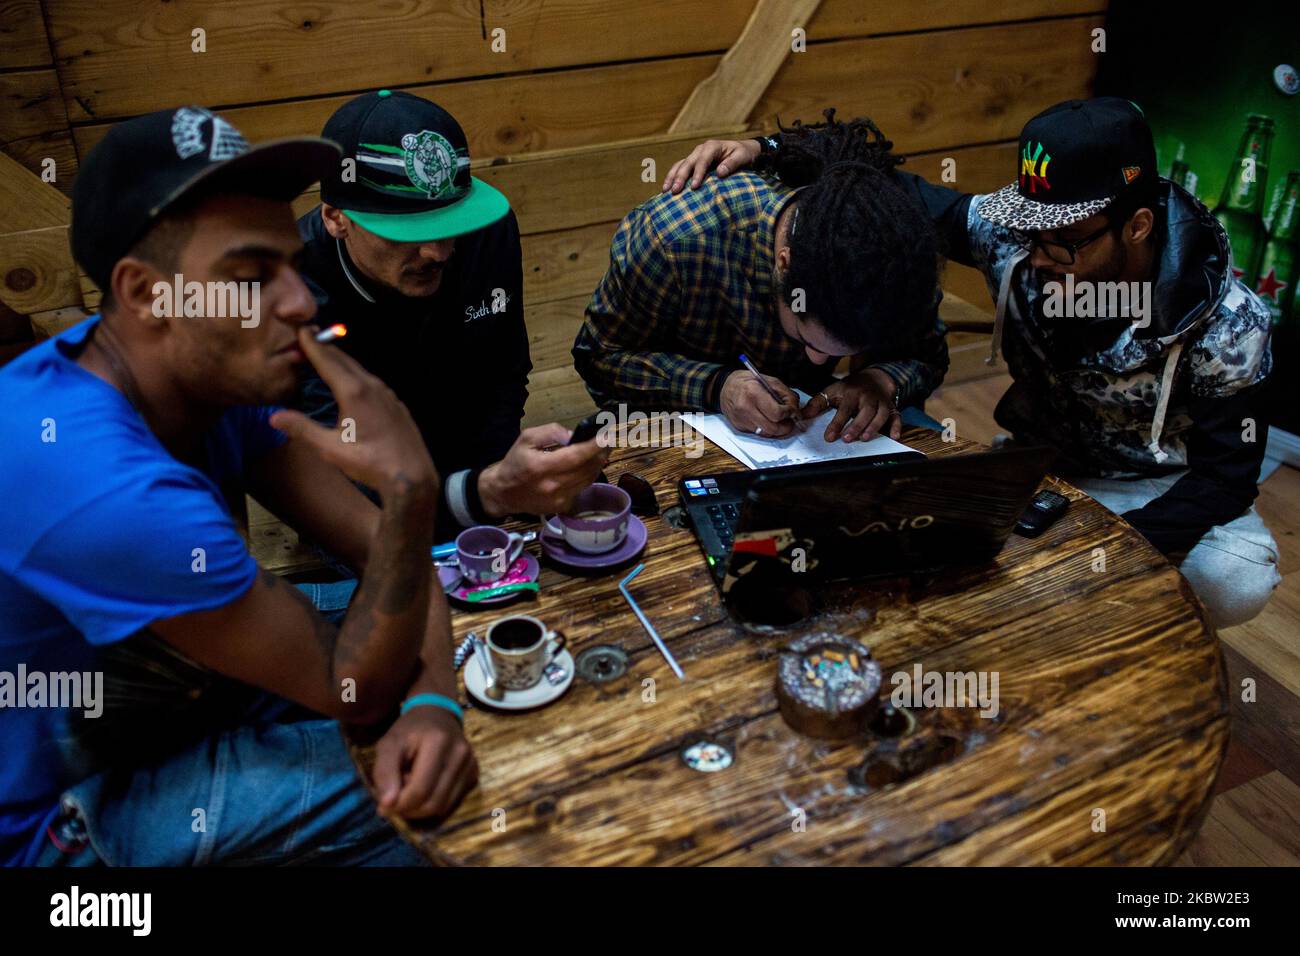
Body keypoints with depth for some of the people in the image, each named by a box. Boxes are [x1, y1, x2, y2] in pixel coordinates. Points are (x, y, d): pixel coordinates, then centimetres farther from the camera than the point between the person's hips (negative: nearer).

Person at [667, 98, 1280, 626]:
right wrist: (764, 152, -25)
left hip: (1157, 486, -2)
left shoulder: (1227, 323, -26)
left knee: (1235, 585, -31)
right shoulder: (1013, 235, -22)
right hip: (1040, 457, 2)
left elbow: (1228, 473, -19)